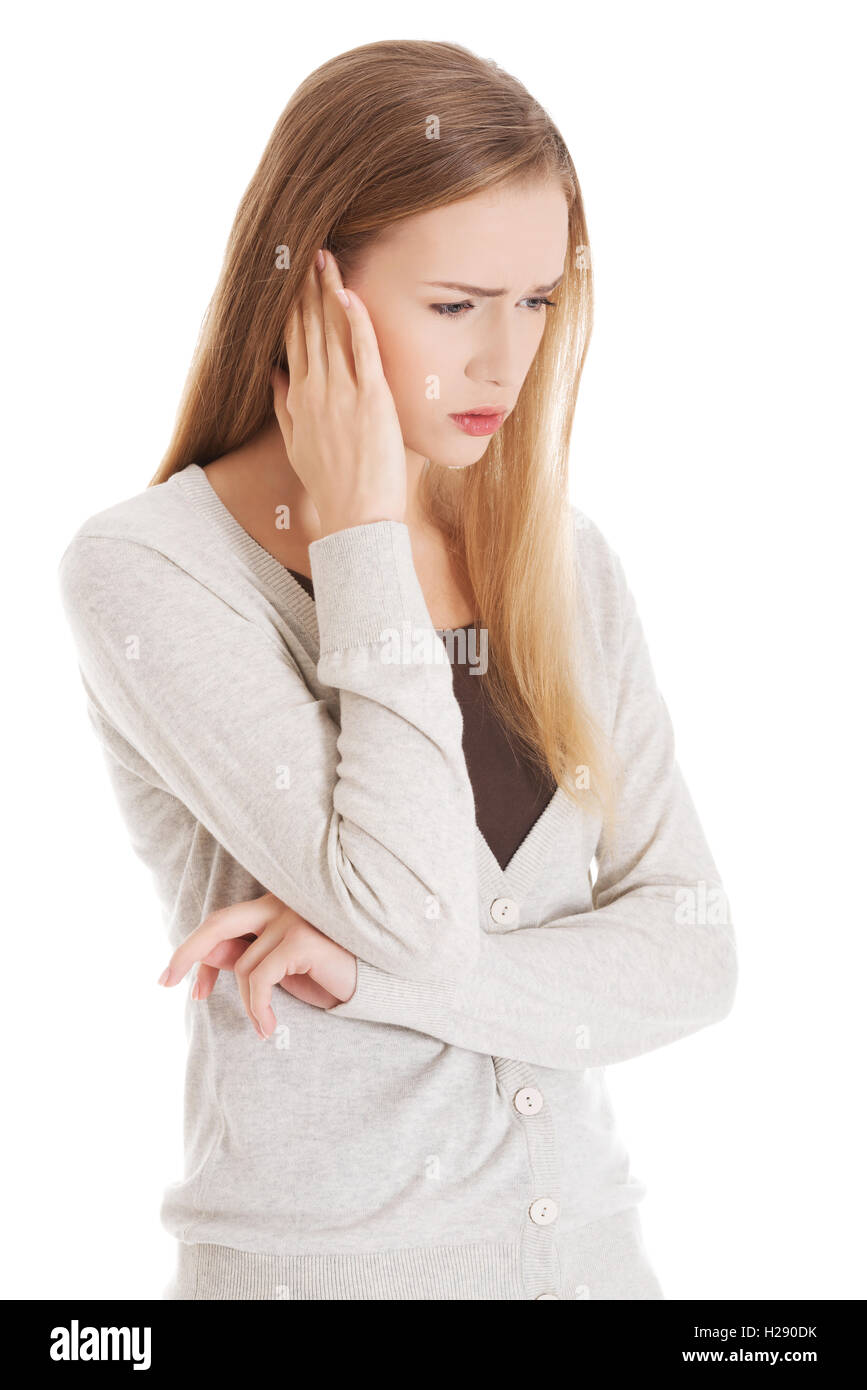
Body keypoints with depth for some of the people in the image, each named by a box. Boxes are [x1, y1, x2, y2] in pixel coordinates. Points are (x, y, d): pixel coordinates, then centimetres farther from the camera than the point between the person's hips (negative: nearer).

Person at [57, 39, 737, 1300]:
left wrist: (376, 968, -18)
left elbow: (694, 953, -5)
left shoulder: (566, 561, 0)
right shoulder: (144, 570, -14)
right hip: (322, 1253, -4)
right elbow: (412, 908, -23)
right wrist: (362, 529, -18)